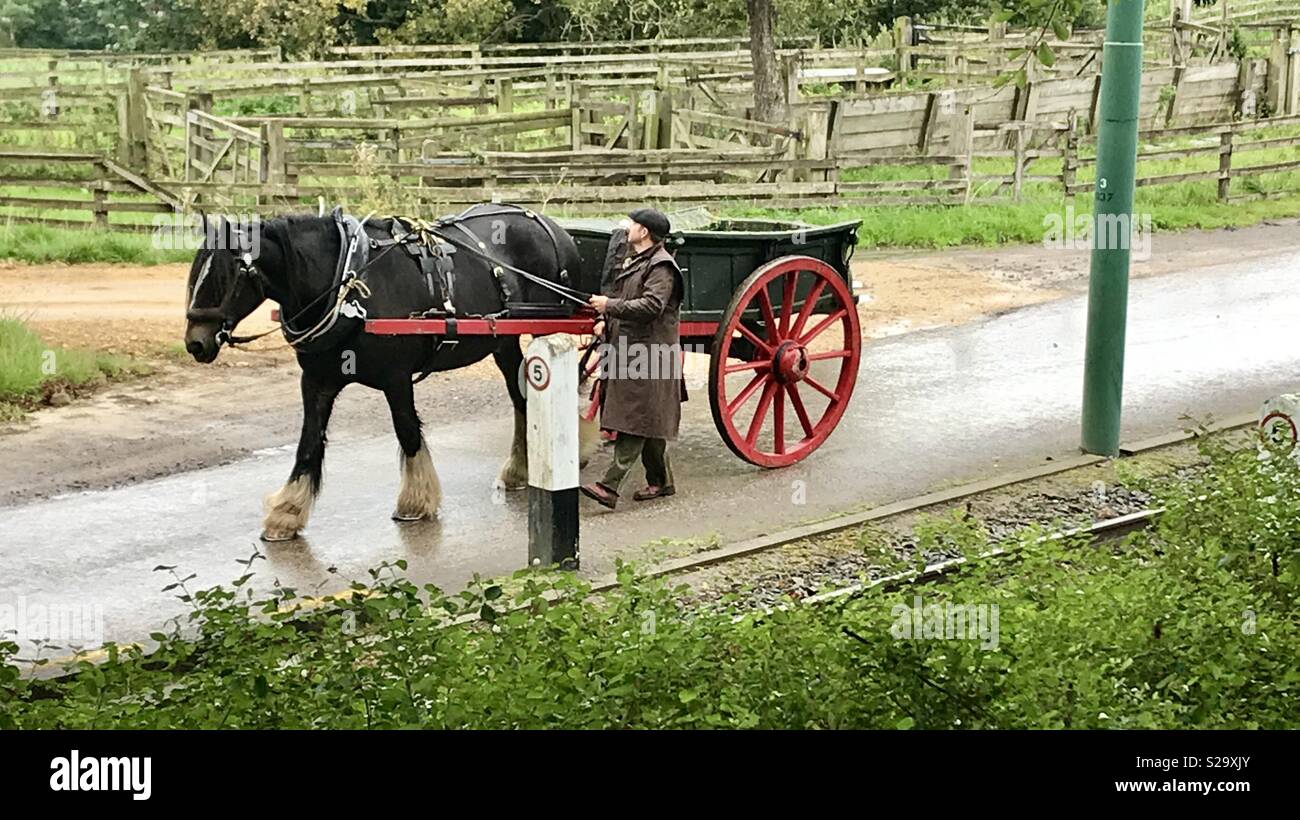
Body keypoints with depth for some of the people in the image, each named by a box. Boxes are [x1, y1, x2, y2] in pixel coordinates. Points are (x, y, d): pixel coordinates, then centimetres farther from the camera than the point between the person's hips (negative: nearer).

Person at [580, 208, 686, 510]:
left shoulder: (661, 266, -12)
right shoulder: (632, 261, 19)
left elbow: (651, 306, -23)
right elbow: (619, 296, 28)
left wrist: (610, 306, -18)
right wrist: (606, 321, 9)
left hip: (648, 353, -10)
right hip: (627, 351, 10)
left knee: (635, 420, -11)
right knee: (646, 422, 13)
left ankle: (609, 487, -18)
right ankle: (660, 481, 23)